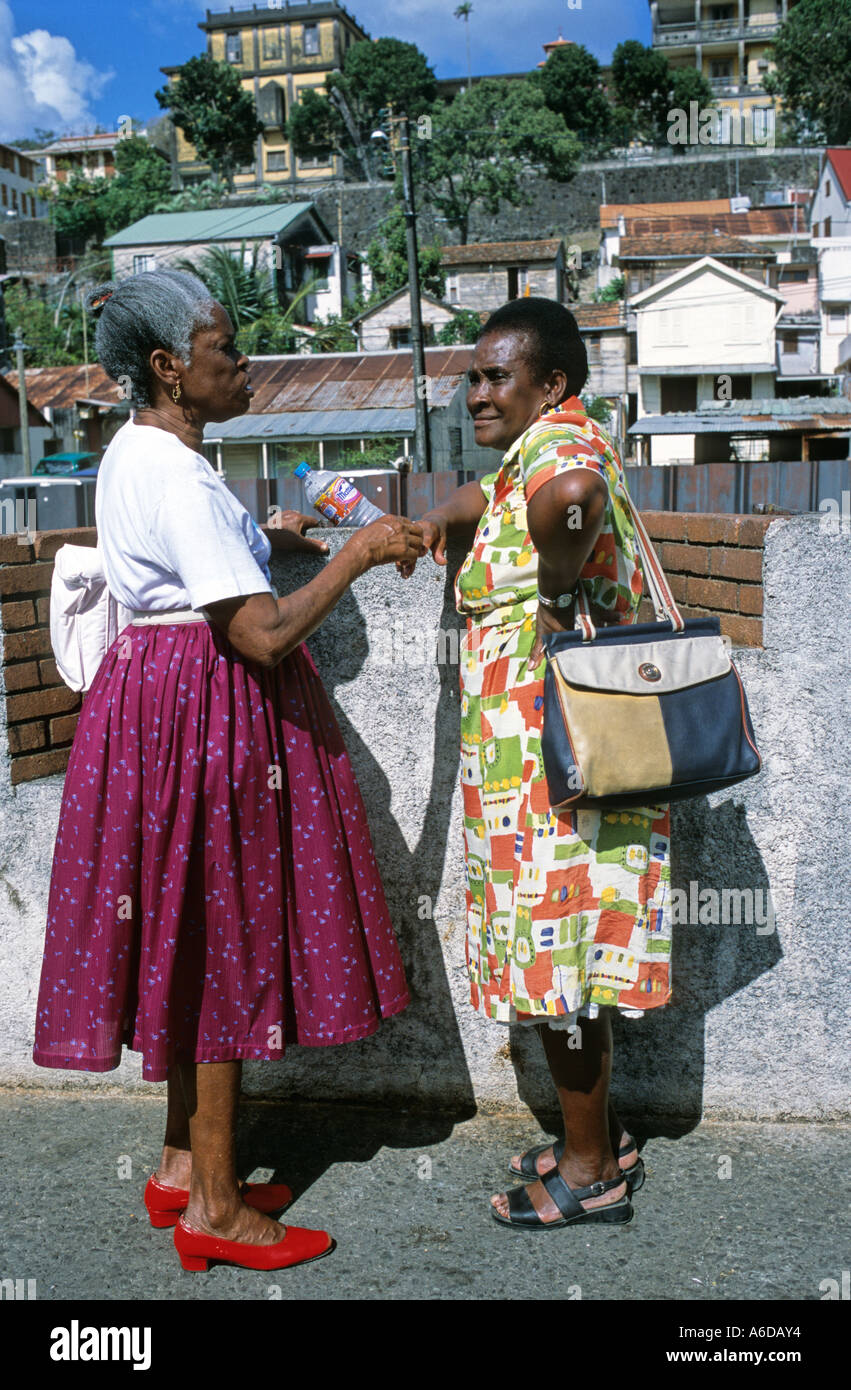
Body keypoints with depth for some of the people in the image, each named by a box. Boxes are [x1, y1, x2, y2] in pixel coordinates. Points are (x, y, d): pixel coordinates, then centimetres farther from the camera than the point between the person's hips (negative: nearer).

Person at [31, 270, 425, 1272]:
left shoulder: (132, 454, 10)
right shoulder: (180, 478, -21)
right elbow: (264, 636, -26)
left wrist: (269, 539, 16)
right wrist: (356, 555, -15)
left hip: (154, 696, 10)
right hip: (206, 712, -10)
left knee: (192, 940, 16)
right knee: (219, 938, 0)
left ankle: (184, 1162, 30)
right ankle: (214, 1207, 14)